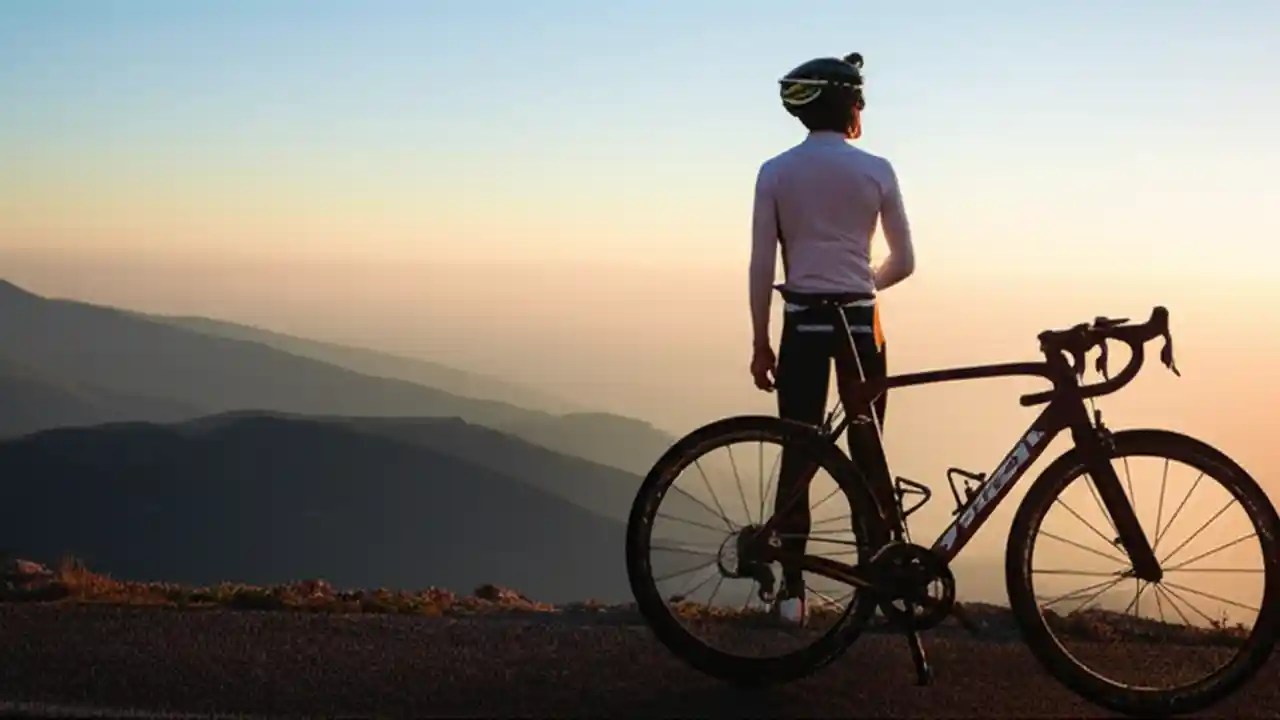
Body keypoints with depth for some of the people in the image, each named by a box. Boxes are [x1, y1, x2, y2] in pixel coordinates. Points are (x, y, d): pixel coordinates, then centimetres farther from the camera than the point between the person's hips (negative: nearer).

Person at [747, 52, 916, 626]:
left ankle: (792, 590, 5)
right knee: (868, 450, 9)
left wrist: (760, 343, 5)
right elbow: (903, 262, 4)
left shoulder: (775, 173, -1)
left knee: (797, 454, 4)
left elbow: (761, 266, -2)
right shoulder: (876, 170, -1)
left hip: (802, 323, 0)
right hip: (859, 321, 0)